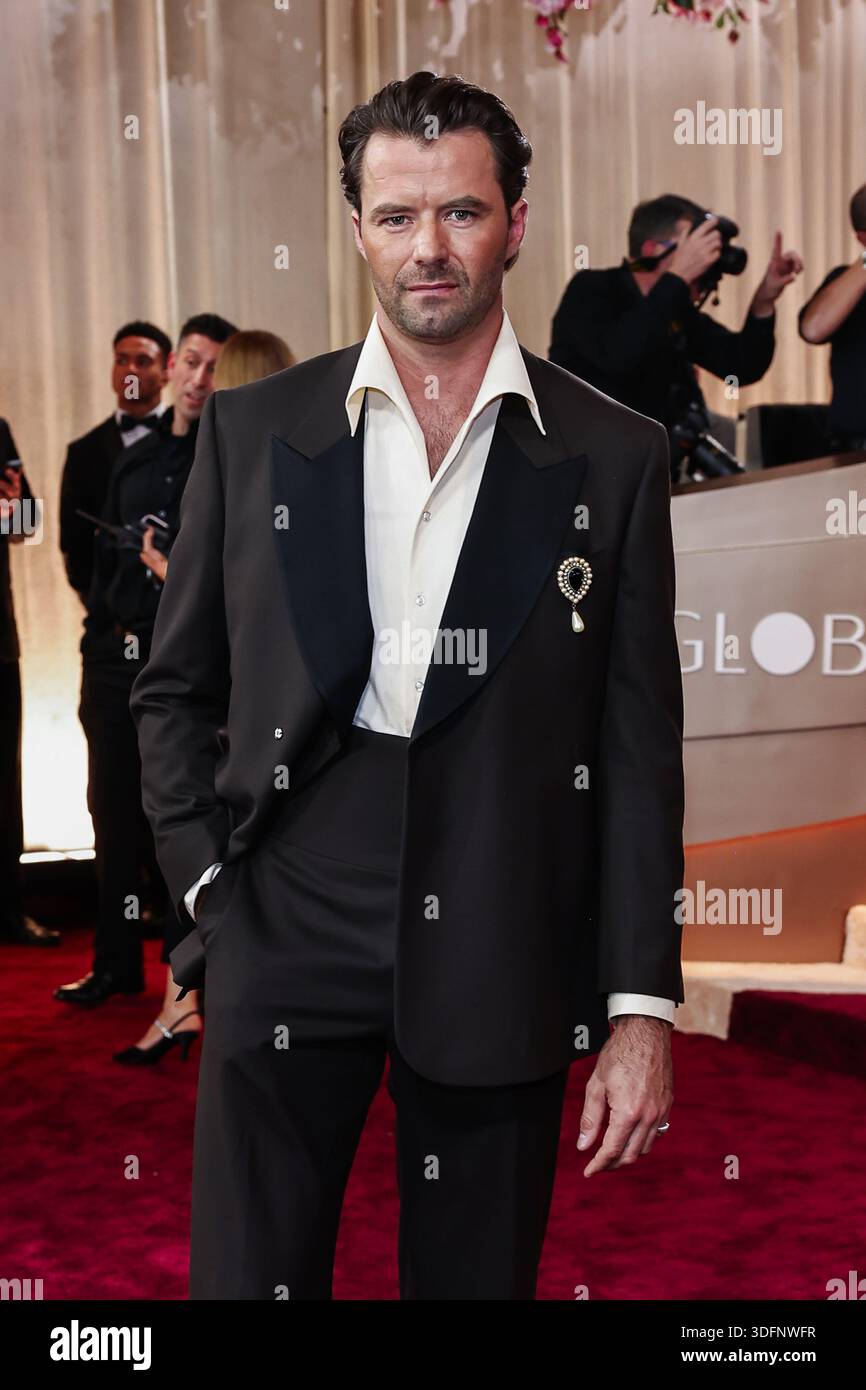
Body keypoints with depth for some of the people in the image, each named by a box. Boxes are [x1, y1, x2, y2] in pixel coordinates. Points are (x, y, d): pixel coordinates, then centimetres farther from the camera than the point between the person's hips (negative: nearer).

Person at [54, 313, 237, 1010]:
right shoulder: (135, 460, 15)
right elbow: (107, 561, 18)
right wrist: (97, 645, 15)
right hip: (120, 658, 6)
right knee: (115, 812, 12)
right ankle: (117, 962, 25)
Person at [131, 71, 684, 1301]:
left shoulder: (612, 456, 1)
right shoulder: (251, 429, 5)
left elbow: (641, 749, 1)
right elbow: (173, 691, 12)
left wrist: (643, 1007, -3)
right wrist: (206, 883, 0)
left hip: (502, 957, 0)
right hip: (286, 930, 1)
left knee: (479, 1276, 12)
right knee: (250, 1275, 6)